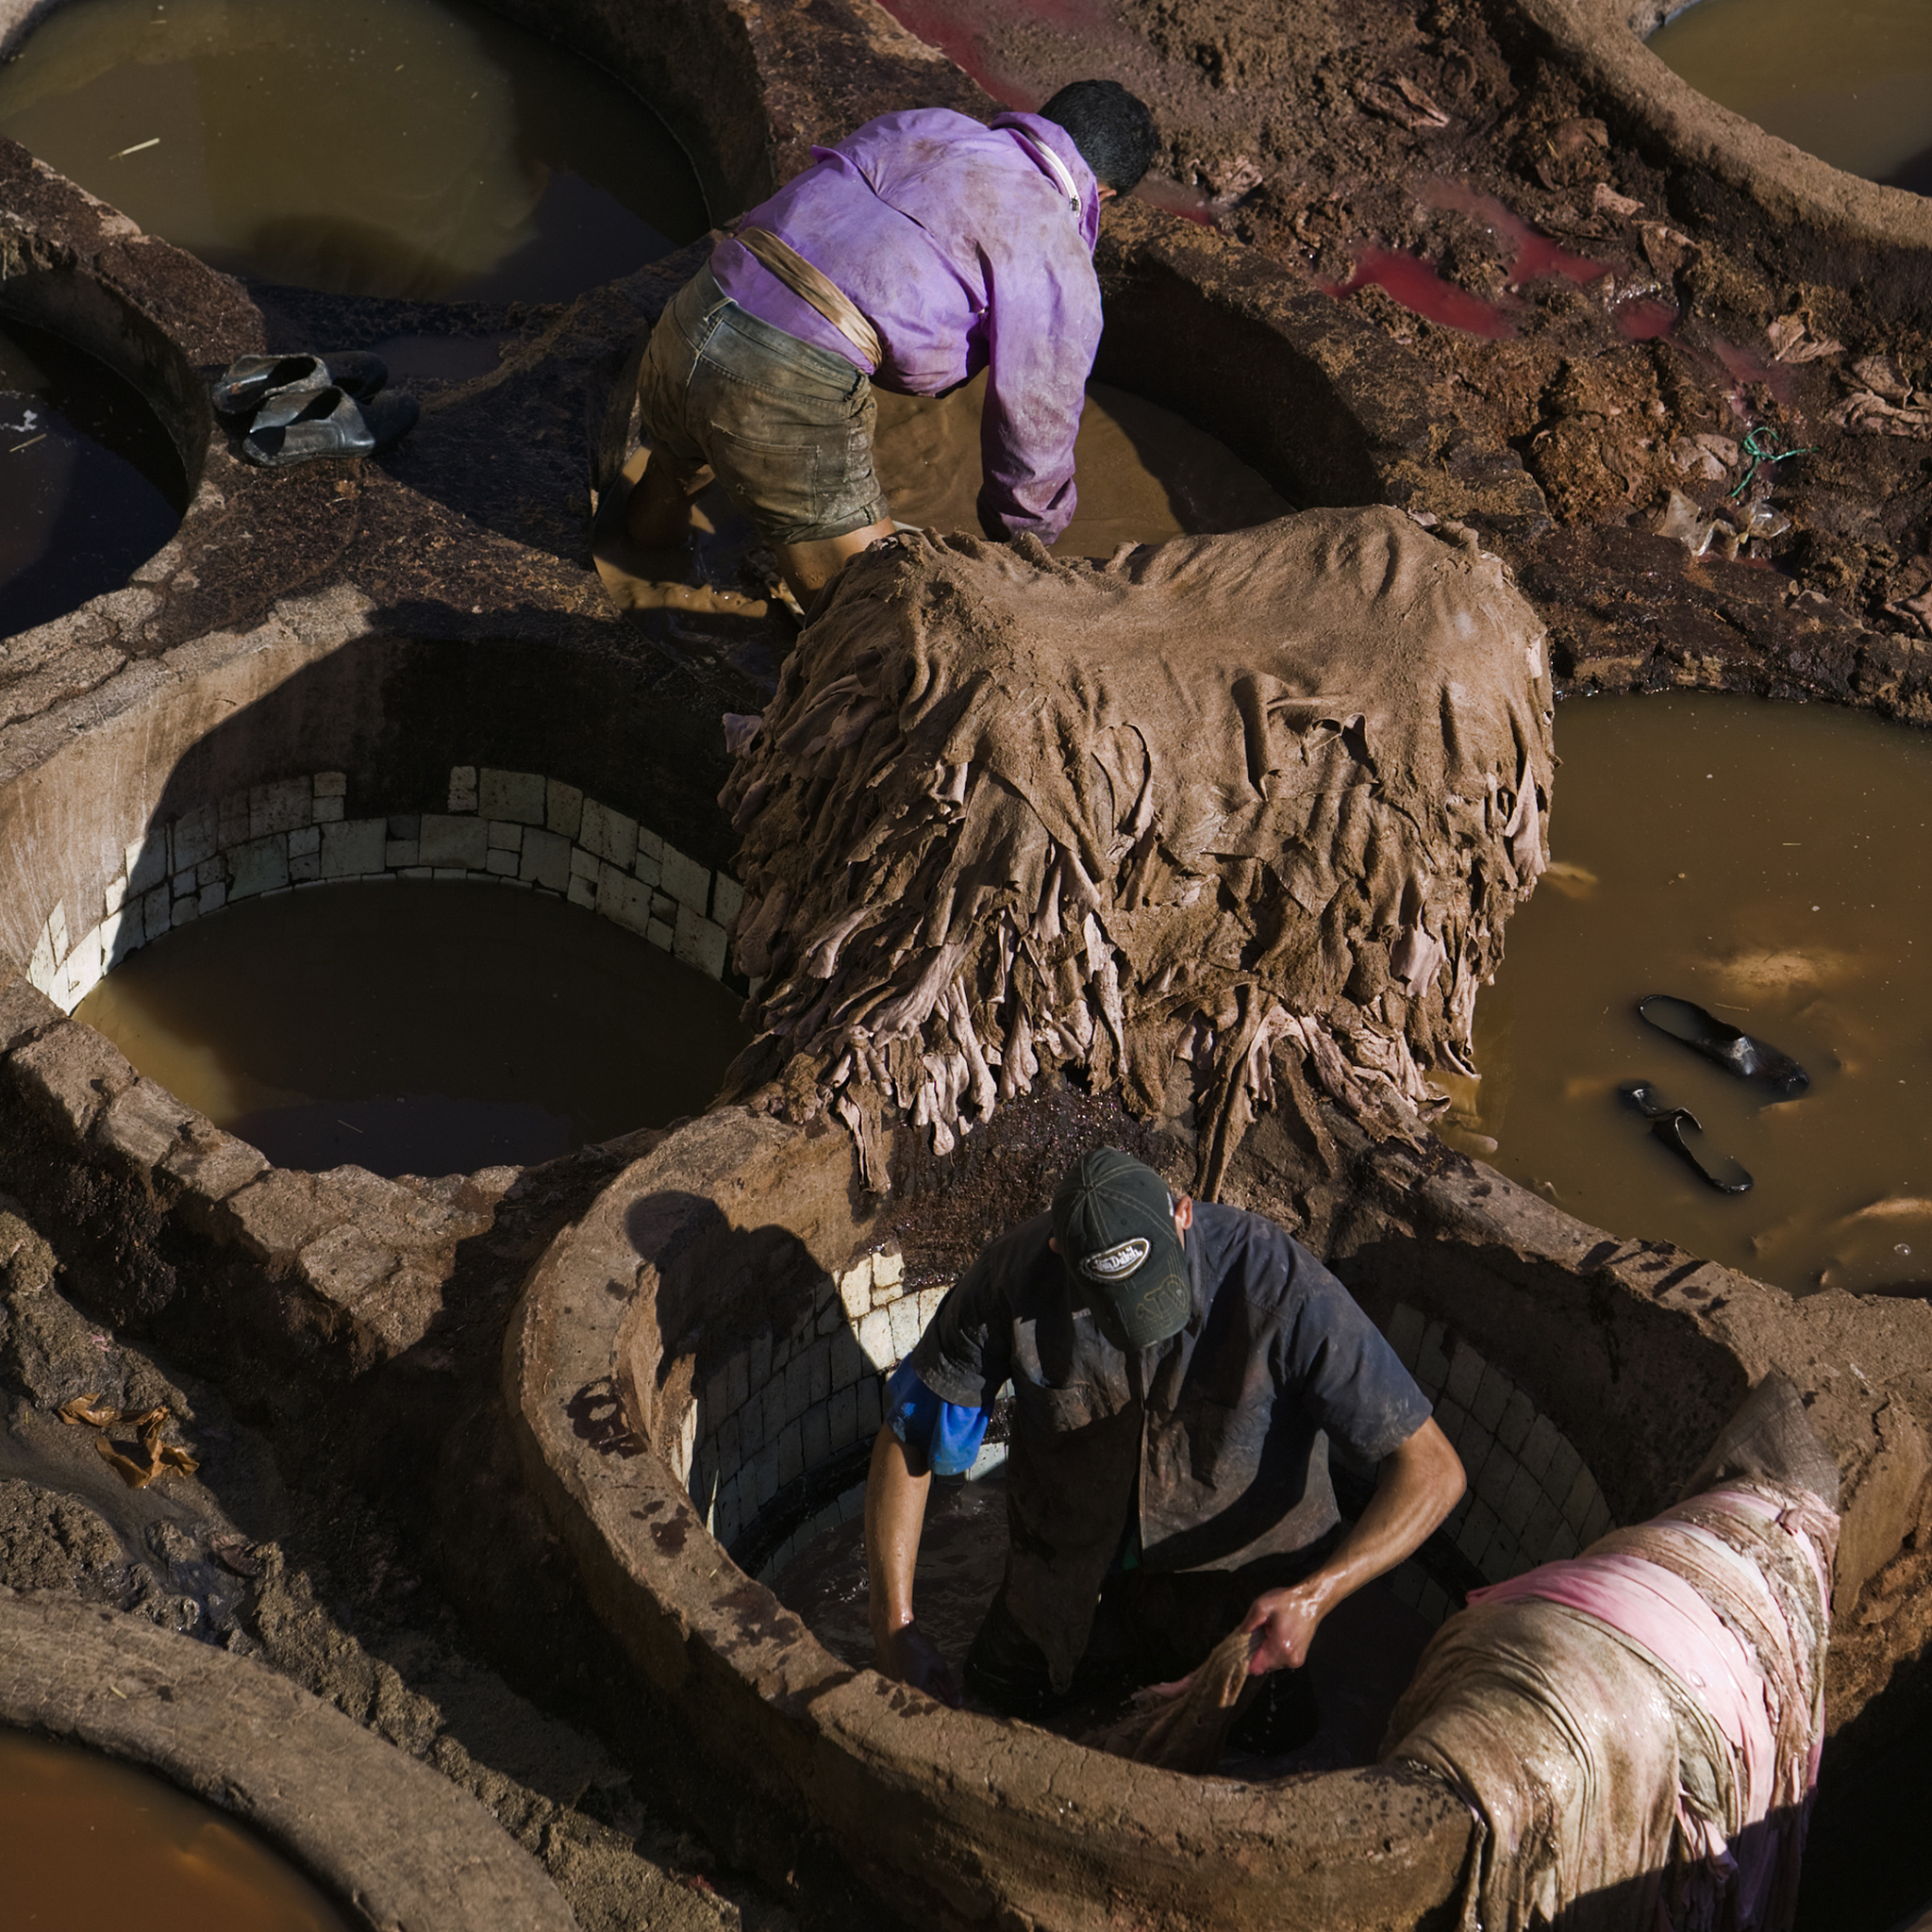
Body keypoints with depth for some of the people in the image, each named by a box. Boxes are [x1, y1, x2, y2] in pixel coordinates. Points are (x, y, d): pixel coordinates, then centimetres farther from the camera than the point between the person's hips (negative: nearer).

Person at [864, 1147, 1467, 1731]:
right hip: (1070, 1593, 2)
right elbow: (905, 1440, -12)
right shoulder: (1016, 1276, -25)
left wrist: (1317, 1594, -42)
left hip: (1239, 1591, -2)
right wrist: (895, 1627, -20)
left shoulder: (1277, 1283, -32)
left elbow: (1432, 1469, -28)